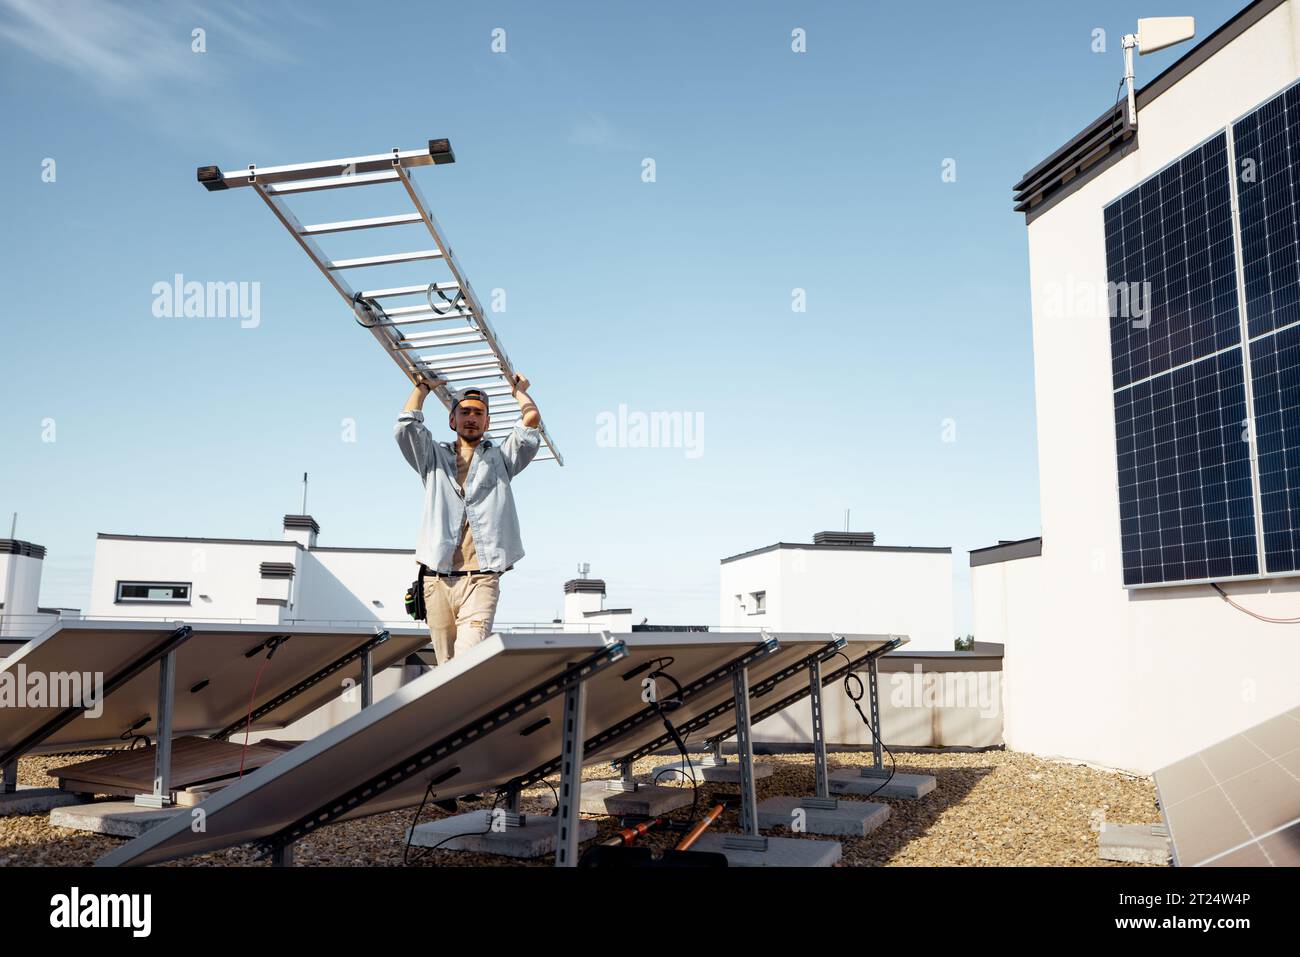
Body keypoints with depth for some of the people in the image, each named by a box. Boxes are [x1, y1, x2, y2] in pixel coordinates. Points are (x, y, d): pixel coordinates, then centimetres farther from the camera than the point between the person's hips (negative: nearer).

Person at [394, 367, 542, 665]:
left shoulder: (501, 458, 17)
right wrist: (423, 387, 18)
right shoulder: (434, 458, 19)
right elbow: (406, 425, 4)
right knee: (447, 664, 3)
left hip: (481, 579, -2)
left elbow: (531, 419, 5)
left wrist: (519, 391, 23)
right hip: (437, 580, 2)